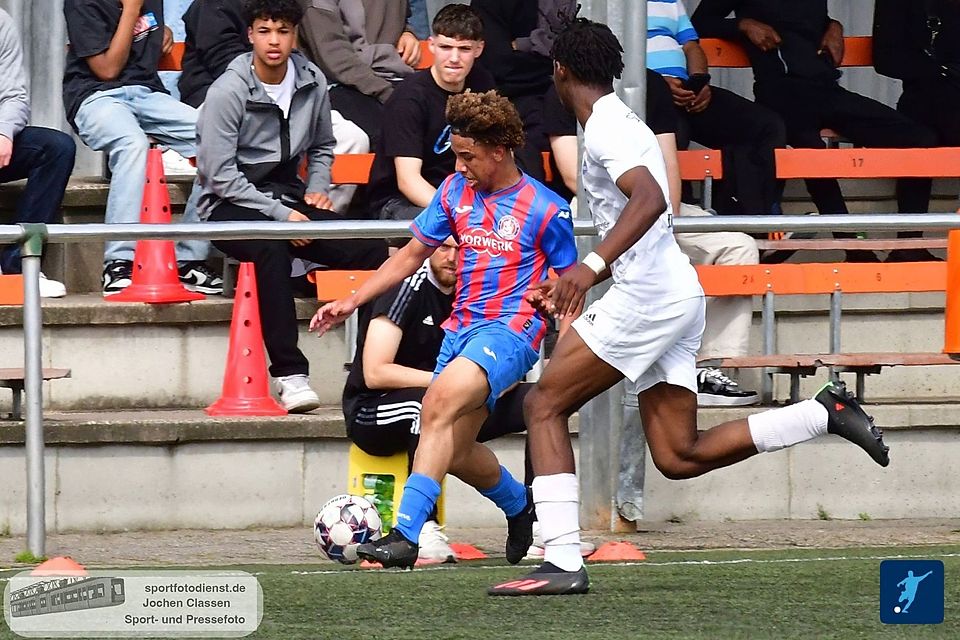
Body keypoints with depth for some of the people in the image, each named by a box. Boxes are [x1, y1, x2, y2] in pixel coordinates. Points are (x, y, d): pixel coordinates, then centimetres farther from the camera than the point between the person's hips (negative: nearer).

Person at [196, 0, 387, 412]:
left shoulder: (311, 83, 6)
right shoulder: (228, 91, -11)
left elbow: (322, 147, 23)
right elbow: (219, 174, -14)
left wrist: (317, 190, 3)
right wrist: (280, 215, -18)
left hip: (286, 196, 5)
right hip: (231, 205, -5)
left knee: (370, 250, -21)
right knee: (271, 247, -40)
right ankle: (290, 374, -41)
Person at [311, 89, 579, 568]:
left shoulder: (545, 211, -6)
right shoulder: (455, 192, 9)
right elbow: (412, 254, 18)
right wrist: (352, 302, 13)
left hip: (510, 330, -7)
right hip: (461, 328, 7)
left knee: (441, 400, -31)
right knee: (452, 451, 6)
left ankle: (406, 535, -38)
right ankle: (520, 506, 39)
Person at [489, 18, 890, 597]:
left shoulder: (606, 129, -10)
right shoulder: (623, 123, 22)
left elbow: (651, 199, -29)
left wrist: (590, 266, -39)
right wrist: (574, 284, 35)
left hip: (648, 297, -9)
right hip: (677, 295, 9)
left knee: (545, 404, -4)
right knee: (679, 457, 6)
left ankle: (563, 562, -11)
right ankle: (826, 412, 4)